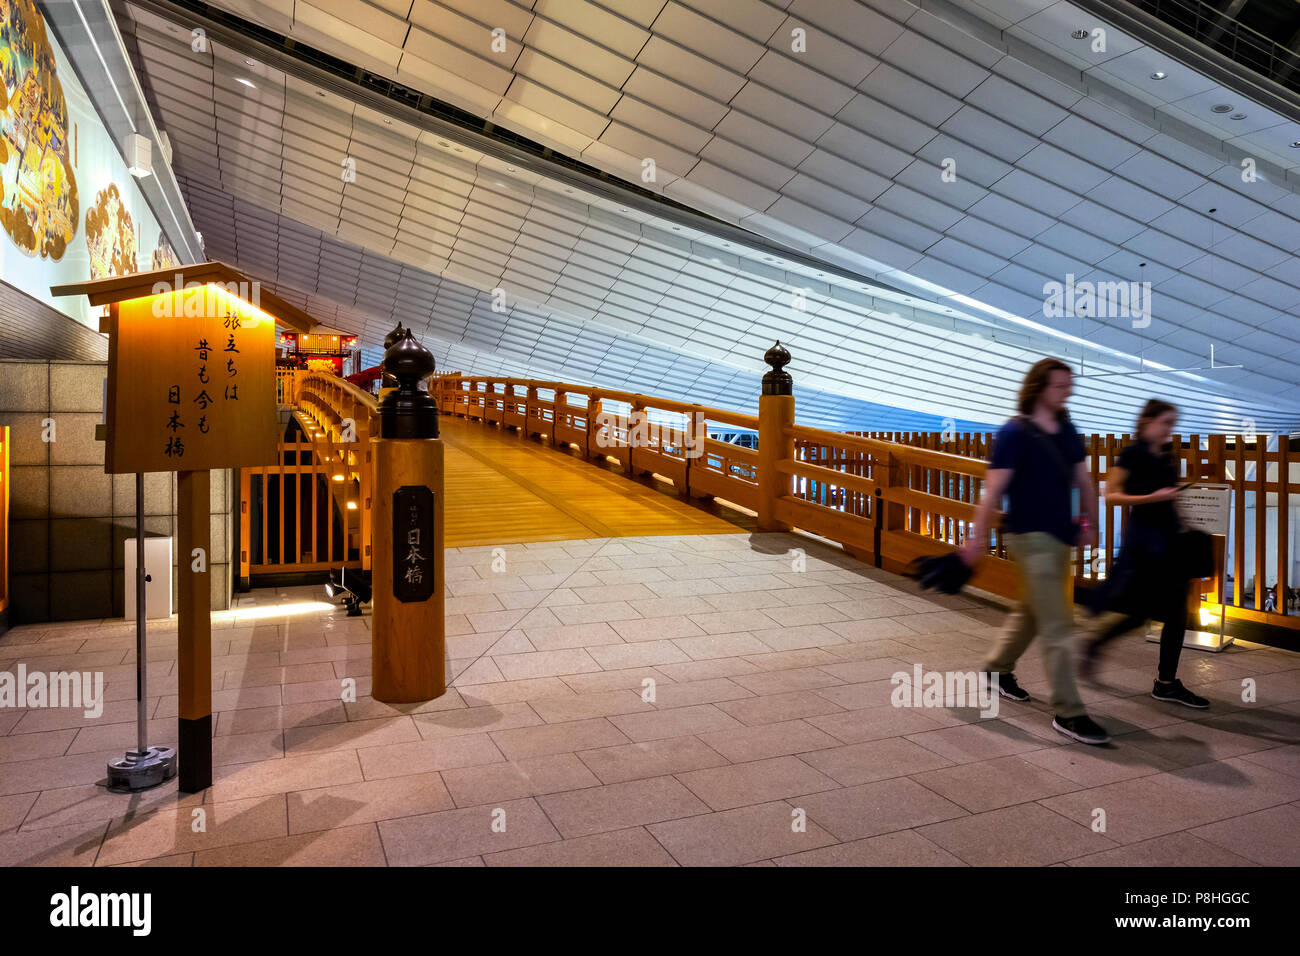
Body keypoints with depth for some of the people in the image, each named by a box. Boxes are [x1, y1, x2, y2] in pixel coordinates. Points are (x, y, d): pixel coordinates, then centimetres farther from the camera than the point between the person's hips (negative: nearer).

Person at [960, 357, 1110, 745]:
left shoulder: (1067, 432, 9)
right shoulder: (1015, 433, -13)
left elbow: (1084, 481, 19)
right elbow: (993, 490, -16)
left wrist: (1091, 524, 22)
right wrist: (977, 539, -17)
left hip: (1060, 537, 8)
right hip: (1031, 537, -8)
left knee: (1032, 612, 20)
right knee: (1056, 626, -9)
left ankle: (997, 668, 40)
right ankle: (1068, 712, -3)